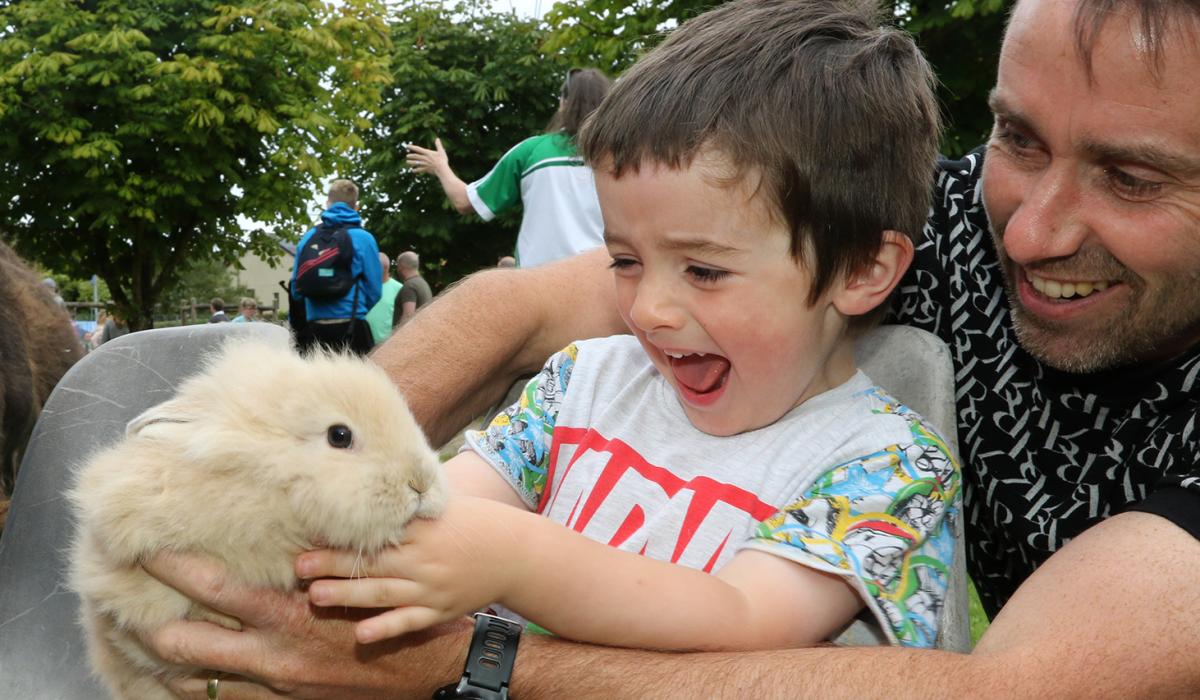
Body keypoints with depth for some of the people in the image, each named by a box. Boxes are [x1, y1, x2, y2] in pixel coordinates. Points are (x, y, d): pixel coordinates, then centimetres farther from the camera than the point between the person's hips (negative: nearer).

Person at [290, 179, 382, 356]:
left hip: (313, 329, 4)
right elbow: (374, 289, -1)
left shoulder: (308, 238, 8)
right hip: (350, 327, -4)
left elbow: (296, 285, 12)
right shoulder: (362, 238, -2)